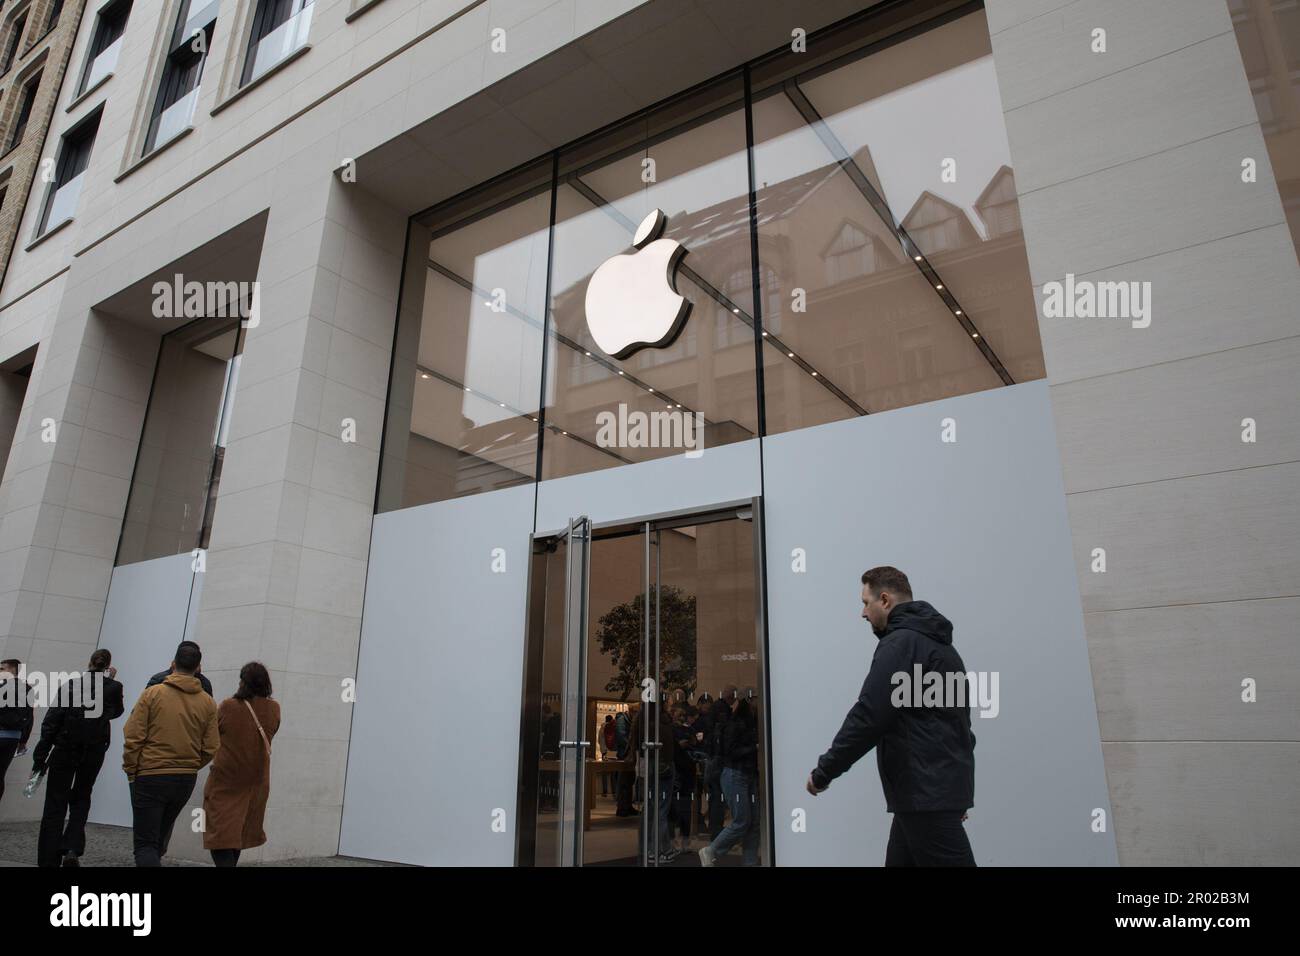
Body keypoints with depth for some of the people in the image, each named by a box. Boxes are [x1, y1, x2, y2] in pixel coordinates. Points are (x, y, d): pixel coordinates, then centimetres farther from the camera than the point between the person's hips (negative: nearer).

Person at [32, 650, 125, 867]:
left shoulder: (70, 684, -2)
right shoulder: (113, 687, -2)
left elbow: (51, 722, -6)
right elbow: (116, 711, 19)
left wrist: (40, 755, -2)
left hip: (65, 749, -1)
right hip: (94, 751, 1)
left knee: (55, 804, 7)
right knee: (81, 798, 20)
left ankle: (48, 860, 4)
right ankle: (72, 849, 2)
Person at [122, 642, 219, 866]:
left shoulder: (152, 693, -8)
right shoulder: (208, 702, -1)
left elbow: (133, 738, -10)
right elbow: (211, 749, -2)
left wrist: (131, 771, 3)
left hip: (150, 778, -4)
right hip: (186, 780, 4)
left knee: (145, 843, 0)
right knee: (161, 834, 26)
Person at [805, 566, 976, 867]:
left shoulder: (900, 644, -14)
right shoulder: (935, 641, 17)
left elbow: (868, 717, -20)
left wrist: (823, 771, -11)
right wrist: (958, 793, 25)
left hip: (927, 792, -10)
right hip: (939, 783, 10)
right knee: (900, 861, 14)